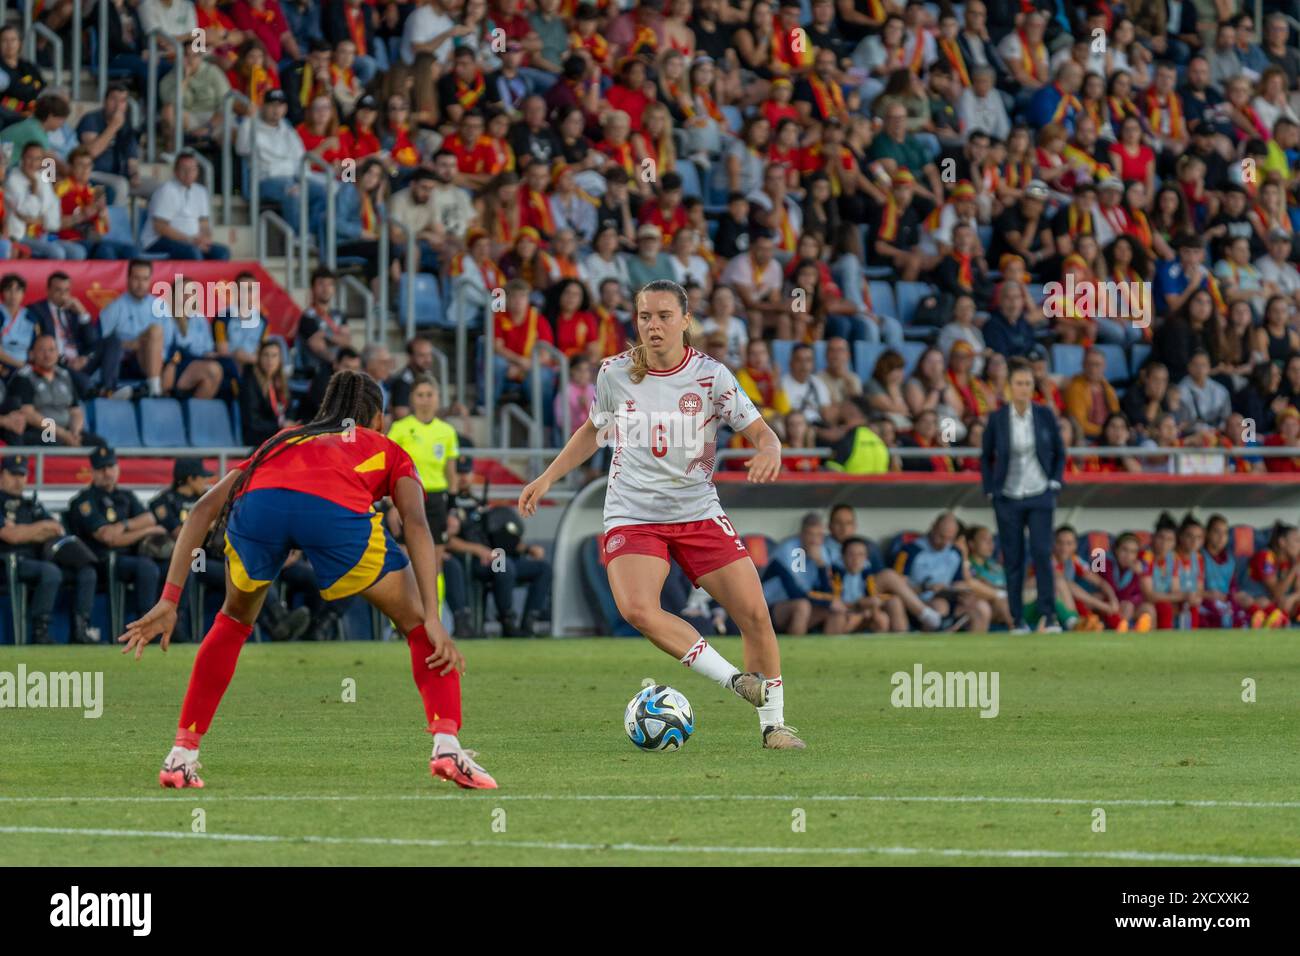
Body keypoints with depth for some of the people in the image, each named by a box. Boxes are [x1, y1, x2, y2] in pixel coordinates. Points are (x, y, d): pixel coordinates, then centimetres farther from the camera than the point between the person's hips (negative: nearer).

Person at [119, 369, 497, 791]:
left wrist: (169, 600, 26)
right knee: (416, 622, 19)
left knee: (234, 620, 31)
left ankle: (182, 755, 23)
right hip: (338, 509, -2)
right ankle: (446, 744, 0)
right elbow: (415, 523, 13)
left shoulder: (282, 441, 42)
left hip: (257, 503, 3)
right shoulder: (388, 452, 35)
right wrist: (433, 621, 4)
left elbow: (204, 509, 29)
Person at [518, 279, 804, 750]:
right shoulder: (615, 374, 1)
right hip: (632, 516, 0)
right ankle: (733, 679, -22)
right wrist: (547, 478, 16)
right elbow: (594, 429, 19)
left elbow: (761, 432, -2)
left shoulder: (710, 376, -4)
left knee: (755, 613, -8)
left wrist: (769, 452, -26)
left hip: (698, 513, 0)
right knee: (637, 609, -29)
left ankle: (773, 724, 9)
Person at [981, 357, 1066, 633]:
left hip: (1040, 496, 0)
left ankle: (1049, 617, -8)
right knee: (1013, 559, 1)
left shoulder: (1045, 416, 0)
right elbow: (986, 457, 9)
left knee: (1042, 553, -11)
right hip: (1008, 497, 0)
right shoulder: (997, 419, -1)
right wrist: (989, 490, 2)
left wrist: (1055, 482, 1)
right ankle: (1018, 620, 8)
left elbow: (1059, 452, 11)